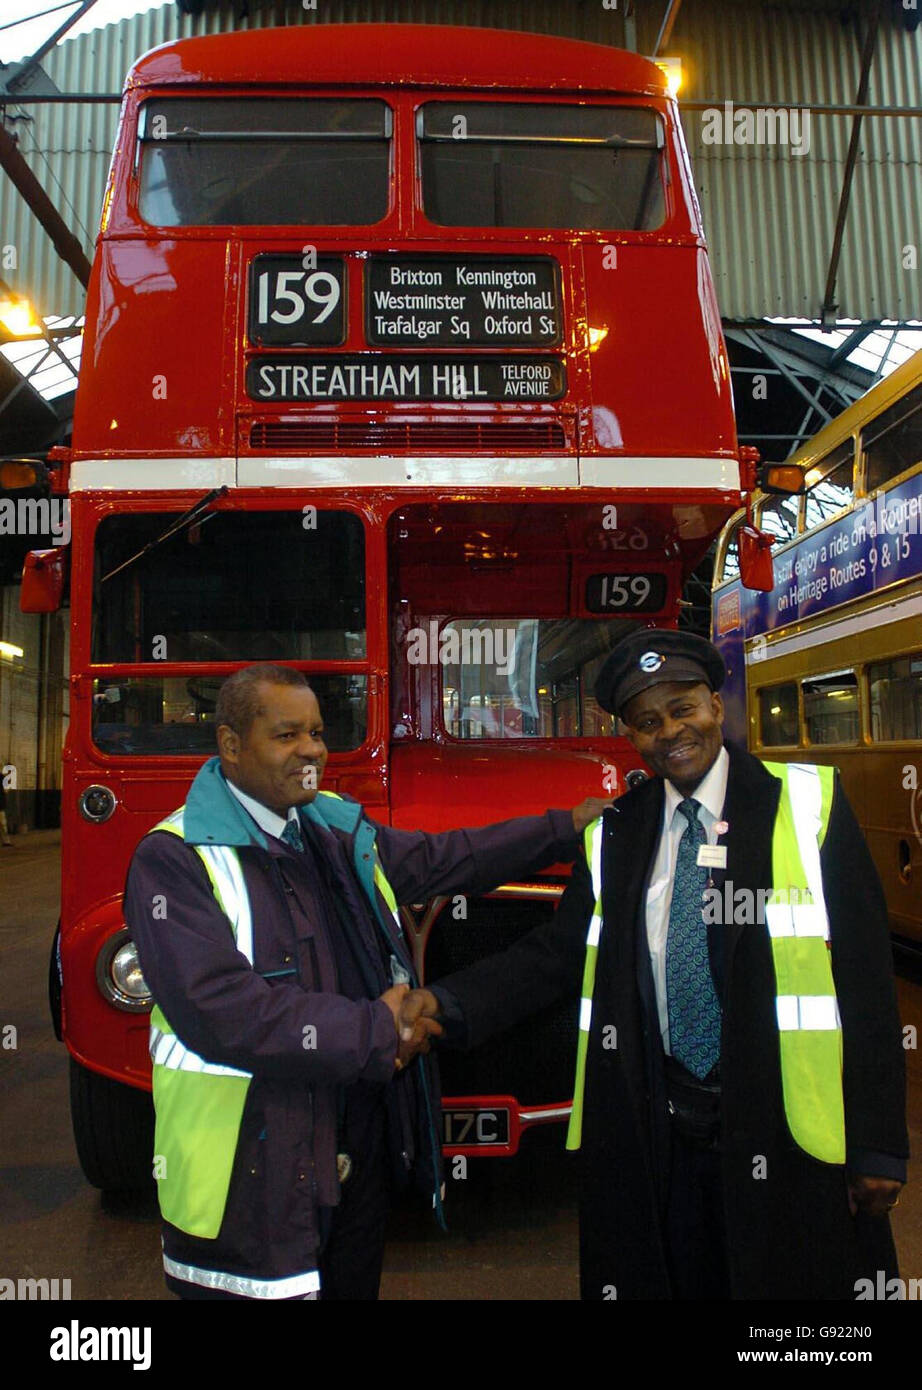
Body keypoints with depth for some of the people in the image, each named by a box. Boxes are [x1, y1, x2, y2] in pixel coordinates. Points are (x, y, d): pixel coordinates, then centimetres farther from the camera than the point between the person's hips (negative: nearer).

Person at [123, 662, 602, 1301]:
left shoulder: (336, 828, 5)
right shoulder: (174, 859, -16)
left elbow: (441, 860, 15)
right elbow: (222, 1012, -26)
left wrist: (568, 827, 13)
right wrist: (375, 1032, -19)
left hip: (363, 1152, 7)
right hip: (251, 1183, -6)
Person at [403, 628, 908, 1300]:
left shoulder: (808, 801, -6)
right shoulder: (614, 837, 3)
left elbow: (864, 973, -6)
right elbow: (557, 953, 0)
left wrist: (879, 1142, -7)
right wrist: (446, 1003, -15)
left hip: (786, 1137, -2)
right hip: (659, 1139, 2)